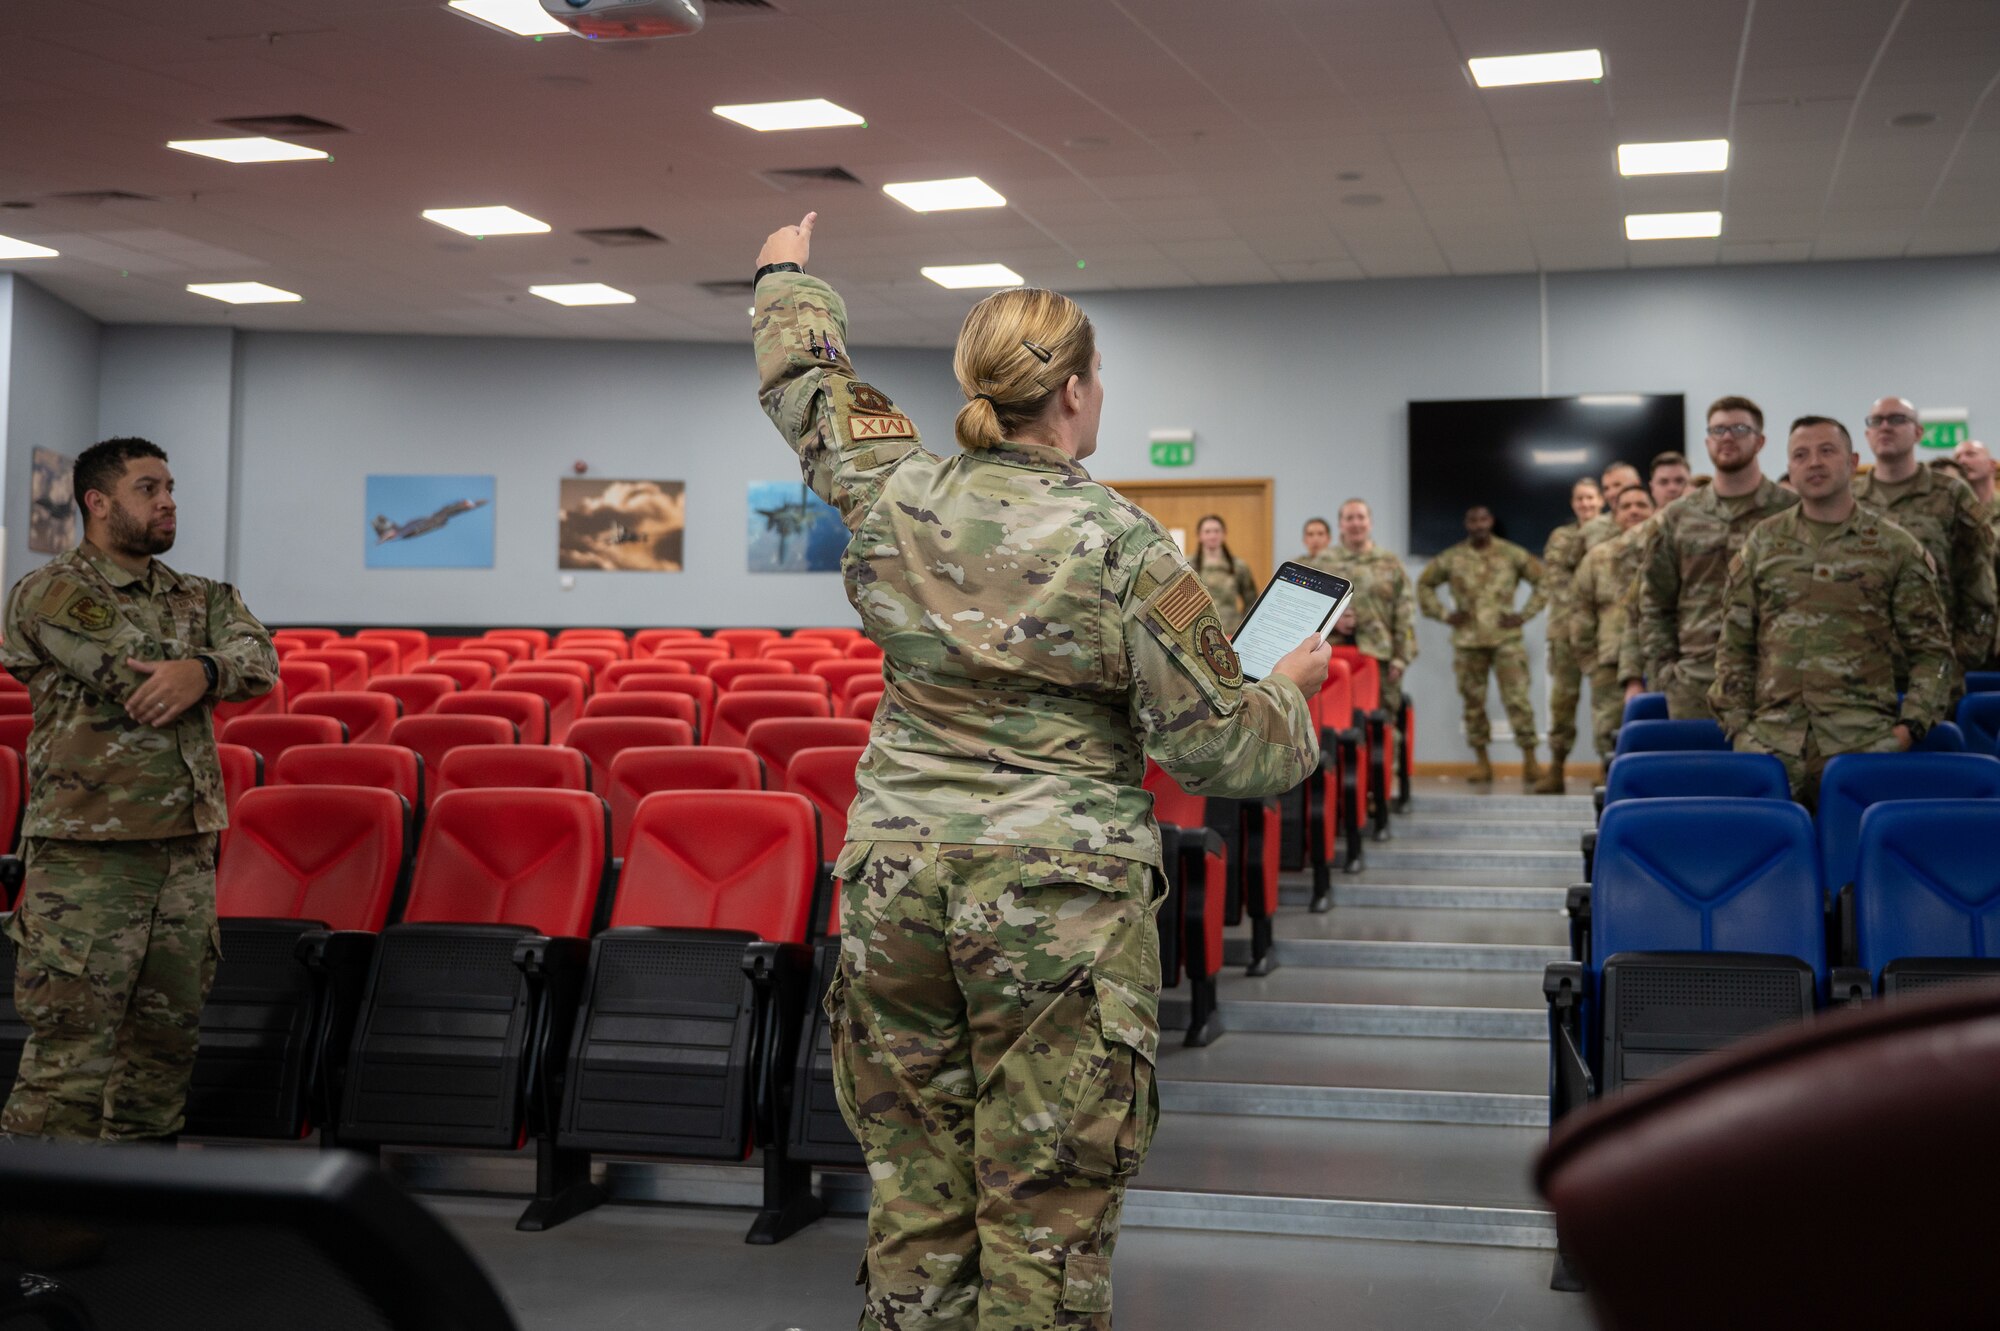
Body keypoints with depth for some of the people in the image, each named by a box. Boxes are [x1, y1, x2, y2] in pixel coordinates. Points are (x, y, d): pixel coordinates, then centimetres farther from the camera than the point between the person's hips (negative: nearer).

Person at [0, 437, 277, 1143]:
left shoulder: (200, 597, 14)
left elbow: (260, 660, -5)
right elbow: (141, 684, -16)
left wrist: (202, 669, -25)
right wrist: (207, 673, 2)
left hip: (187, 852, 6)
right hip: (88, 855, -6)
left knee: (166, 1044, 13)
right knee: (71, 1052, -6)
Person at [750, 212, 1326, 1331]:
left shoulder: (895, 497, 2)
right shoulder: (1123, 545, -11)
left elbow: (808, 380, 23)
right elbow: (1217, 743, -8)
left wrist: (789, 281, 42)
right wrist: (1291, 690, 13)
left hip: (896, 877, 5)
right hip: (1058, 900, -5)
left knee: (915, 1196, 13)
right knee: (1046, 1213, 4)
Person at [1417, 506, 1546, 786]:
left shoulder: (1513, 555, 3)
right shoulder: (1451, 559, 6)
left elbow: (1543, 581, 8)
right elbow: (1424, 585, 17)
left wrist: (1525, 614, 0)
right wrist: (1443, 614, 6)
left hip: (1506, 637, -2)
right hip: (1467, 640, 2)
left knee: (1517, 698, -8)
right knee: (1473, 702, 6)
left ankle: (1530, 759, -2)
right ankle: (1481, 761, 15)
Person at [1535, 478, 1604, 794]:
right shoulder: (1561, 537, 11)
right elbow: (1554, 579, 1)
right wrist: (1574, 611, -12)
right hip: (1567, 625, 1)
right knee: (1563, 696, 0)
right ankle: (1556, 767, 4)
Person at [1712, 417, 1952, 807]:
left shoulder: (1896, 547, 8)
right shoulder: (1763, 544, 13)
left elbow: (1931, 651, 9)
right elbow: (1734, 646, 14)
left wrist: (1912, 724, -4)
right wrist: (1736, 723, 3)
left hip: (1863, 740, -1)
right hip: (1772, 740, 1)